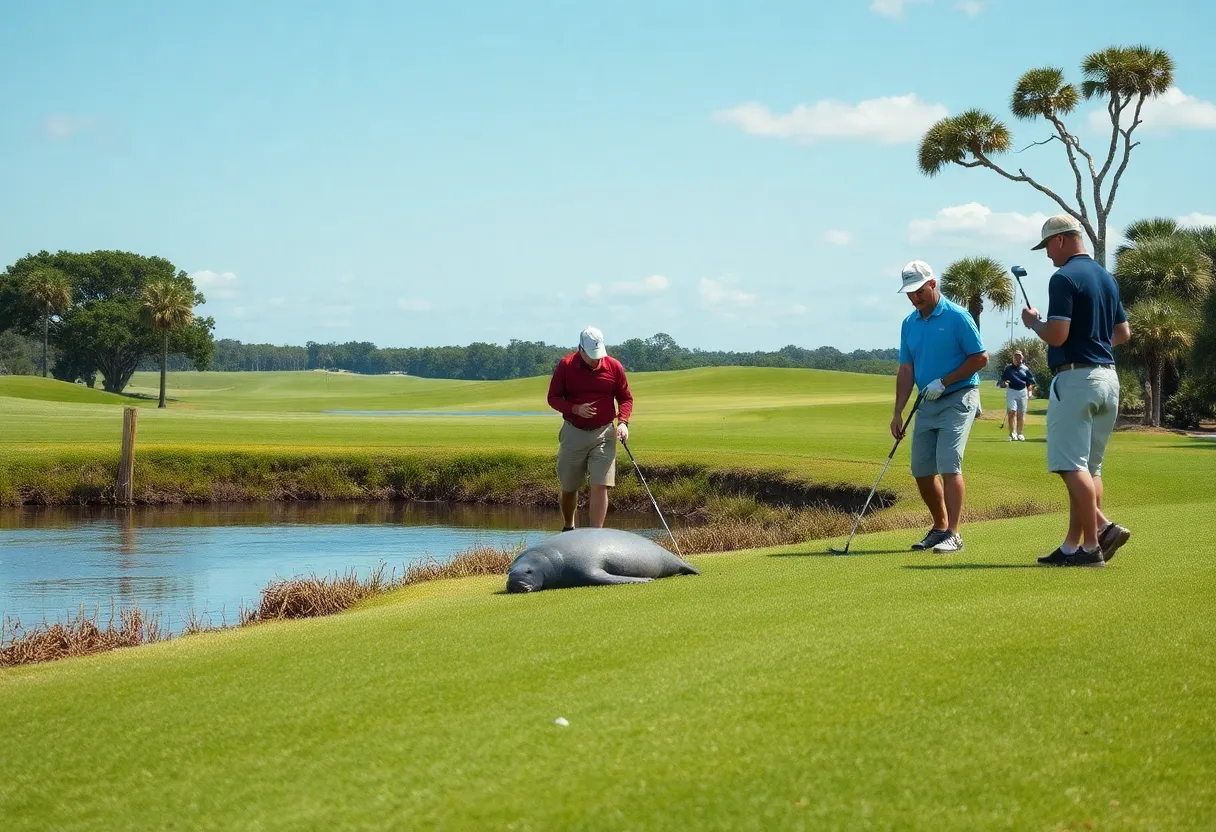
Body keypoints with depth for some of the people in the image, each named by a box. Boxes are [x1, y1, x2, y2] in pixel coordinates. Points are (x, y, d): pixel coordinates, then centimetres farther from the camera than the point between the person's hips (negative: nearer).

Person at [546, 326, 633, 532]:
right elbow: (553, 398, -1)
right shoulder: (565, 365, -6)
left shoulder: (614, 366, -3)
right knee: (568, 488, 12)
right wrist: (576, 409, -18)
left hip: (603, 434, 0)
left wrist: (623, 421, -11)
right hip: (573, 434, 1)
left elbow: (626, 398, 7)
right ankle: (568, 528, 36)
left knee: (600, 487, -12)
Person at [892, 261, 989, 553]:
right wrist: (898, 412, 3)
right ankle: (939, 527, 23)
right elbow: (906, 370, 11)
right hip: (927, 405, 7)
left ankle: (953, 534, -15)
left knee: (948, 465, -16)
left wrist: (943, 382, -15)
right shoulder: (909, 324, 9)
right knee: (922, 471, 7)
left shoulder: (957, 317, -10)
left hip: (958, 399, -7)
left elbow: (980, 358, -10)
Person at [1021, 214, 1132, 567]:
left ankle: (1092, 543, -13)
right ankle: (1072, 545, 8)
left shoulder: (1064, 278, -13)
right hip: (1108, 376, 9)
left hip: (1075, 378, -9)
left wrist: (1033, 321, -1)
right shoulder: (1107, 277, 15)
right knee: (1088, 468, 10)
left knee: (1072, 466, -8)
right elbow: (1123, 333, 19)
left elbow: (1056, 335, -20)